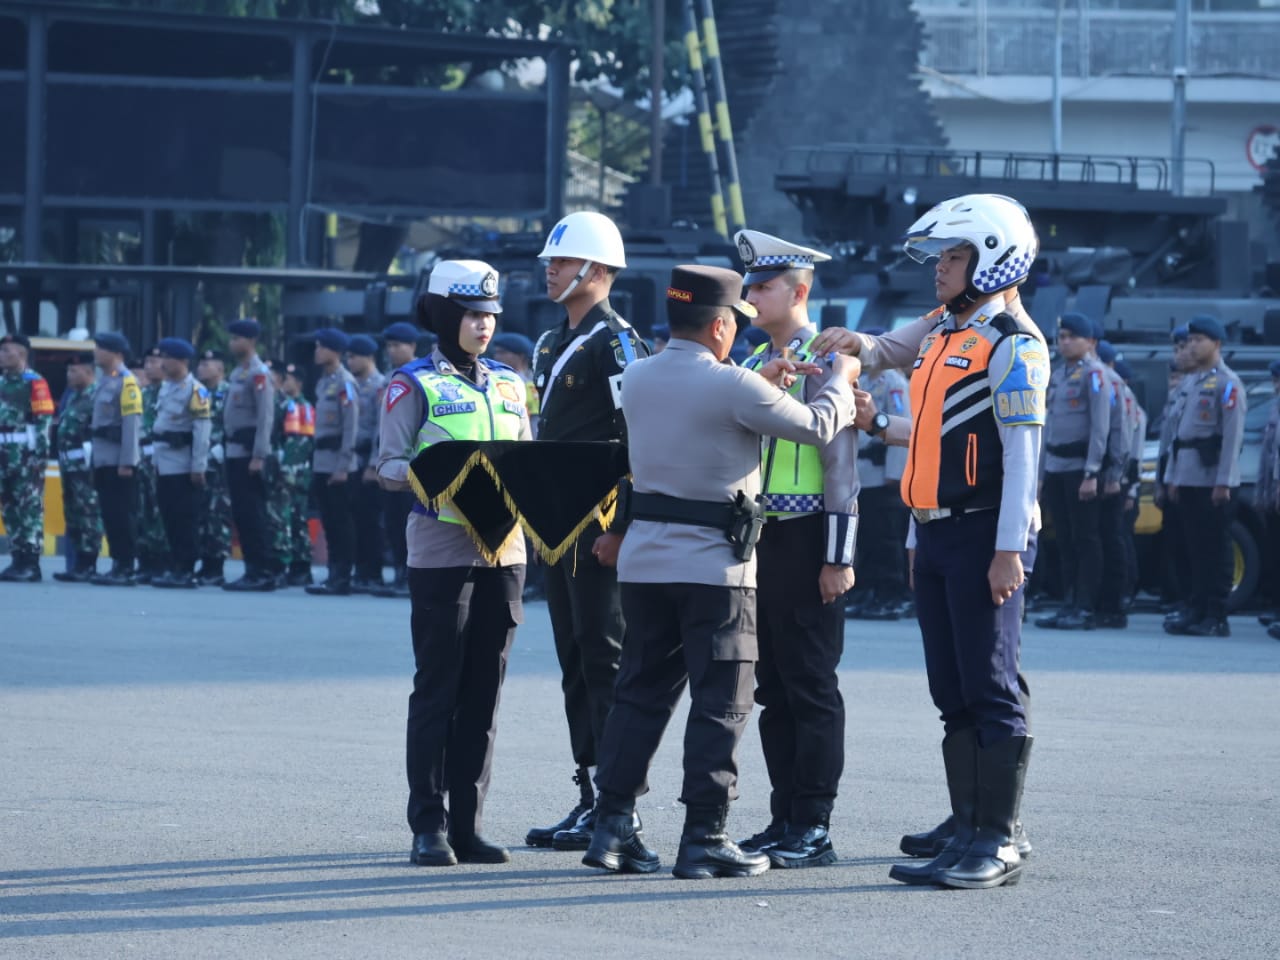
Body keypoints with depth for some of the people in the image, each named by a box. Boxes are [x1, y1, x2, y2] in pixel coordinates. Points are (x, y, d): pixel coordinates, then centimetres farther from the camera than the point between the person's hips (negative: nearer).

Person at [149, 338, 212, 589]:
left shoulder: (195, 390, -11)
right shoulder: (165, 388, 14)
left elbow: (202, 430, -15)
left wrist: (198, 467, -17)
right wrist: (156, 461, 16)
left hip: (183, 467, -8)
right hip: (165, 465, 8)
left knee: (183, 520, -5)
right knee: (170, 518, 9)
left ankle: (185, 572, -1)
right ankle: (175, 568, 15)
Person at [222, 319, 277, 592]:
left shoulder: (259, 374, -11)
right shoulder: (237, 373, 17)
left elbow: (265, 416, -16)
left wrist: (259, 456, -20)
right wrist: (230, 448, 17)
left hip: (249, 453, -9)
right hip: (234, 452, 9)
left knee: (252, 514, -8)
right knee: (241, 514, 9)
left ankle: (263, 573, -5)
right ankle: (253, 570, 13)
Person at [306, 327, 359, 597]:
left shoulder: (344, 383, -11)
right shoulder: (323, 382, 16)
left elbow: (351, 426, -15)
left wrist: (342, 467, -17)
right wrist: (316, 463, 18)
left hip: (339, 465, -9)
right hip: (322, 463, 9)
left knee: (342, 522, -5)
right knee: (329, 522, 10)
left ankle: (342, 579, -3)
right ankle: (335, 575, 15)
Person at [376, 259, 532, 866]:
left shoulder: (508, 384, 15)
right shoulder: (415, 385, 0)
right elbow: (389, 466, -6)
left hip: (504, 550, 5)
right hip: (440, 553, -5)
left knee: (484, 692, 6)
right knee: (438, 689, -3)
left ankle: (468, 826, 11)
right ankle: (428, 827, 2)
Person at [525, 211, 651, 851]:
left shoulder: (616, 343, -11)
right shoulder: (550, 345, 17)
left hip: (600, 530, -9)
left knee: (605, 663, -7)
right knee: (574, 664, 10)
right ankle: (589, 795, 15)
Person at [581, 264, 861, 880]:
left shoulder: (636, 379, 4)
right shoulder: (732, 386, -15)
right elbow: (818, 428, -4)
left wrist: (762, 379, 25)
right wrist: (841, 381, 15)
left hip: (644, 562, 6)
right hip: (714, 565, -6)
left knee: (640, 694, 13)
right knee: (720, 704, 1)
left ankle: (613, 827, 10)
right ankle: (704, 840, 0)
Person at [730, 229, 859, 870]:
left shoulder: (825, 359, -8)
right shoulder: (753, 364, 15)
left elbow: (840, 461, -12)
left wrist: (838, 556, -15)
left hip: (805, 542, -8)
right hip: (757, 537, 8)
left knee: (811, 688, -4)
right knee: (772, 689, 9)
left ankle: (815, 829, -2)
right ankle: (785, 821, 15)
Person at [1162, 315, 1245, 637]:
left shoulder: (1226, 384, -8)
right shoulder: (1189, 382, 18)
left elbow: (1233, 435, -14)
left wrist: (1223, 482, -18)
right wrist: (1172, 476, 17)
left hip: (1214, 481, -8)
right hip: (1188, 478, 8)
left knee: (1216, 549, -4)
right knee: (1195, 549, 10)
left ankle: (1216, 618, -3)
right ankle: (1196, 611, 14)